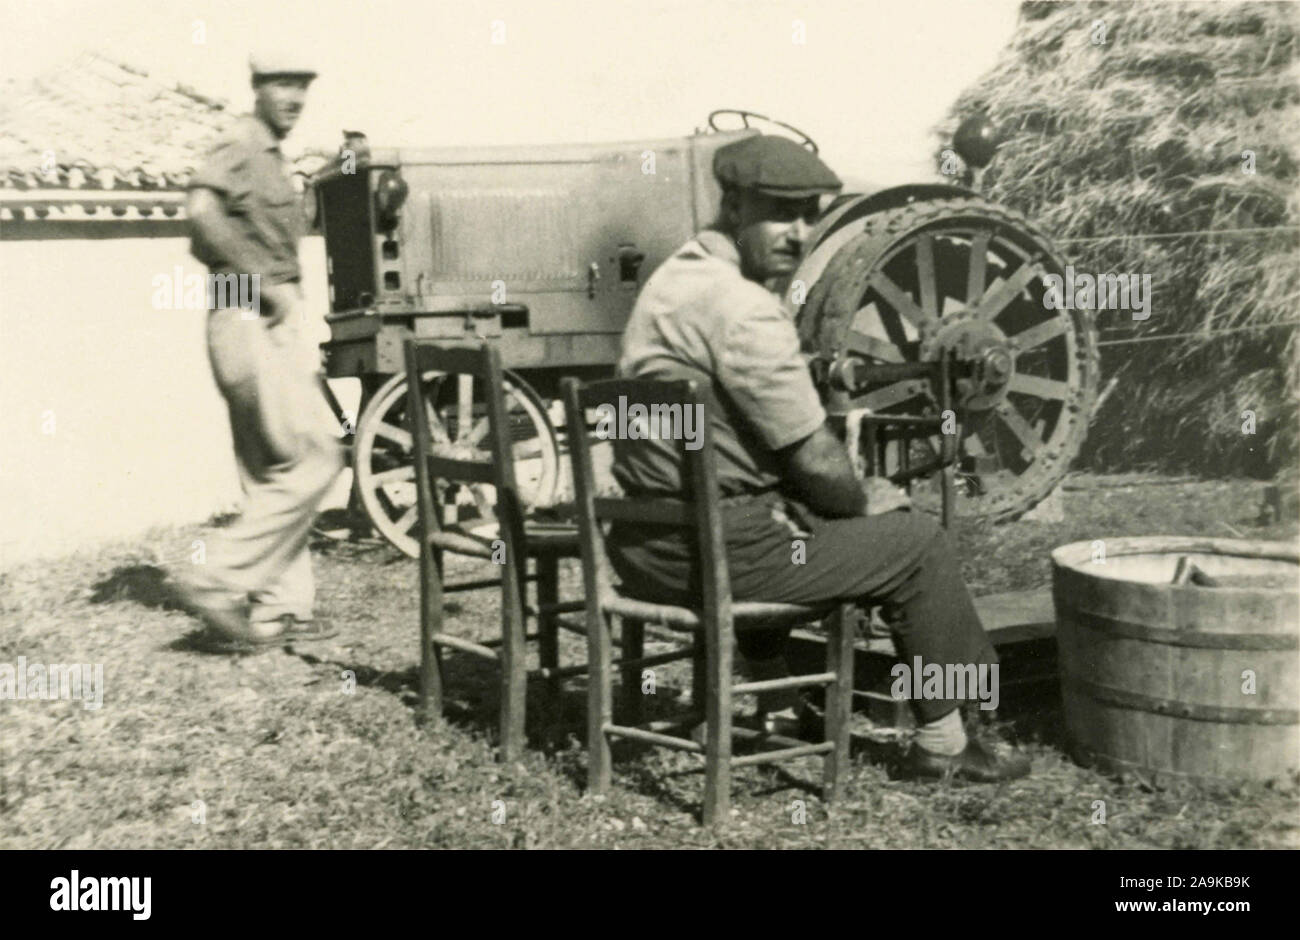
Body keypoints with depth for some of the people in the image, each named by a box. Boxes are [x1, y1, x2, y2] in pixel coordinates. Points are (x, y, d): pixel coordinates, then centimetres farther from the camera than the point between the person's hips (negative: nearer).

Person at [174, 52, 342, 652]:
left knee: (274, 475, 11)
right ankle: (218, 582, -9)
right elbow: (202, 211, -27)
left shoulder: (270, 156, 21)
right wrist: (268, 282, -25)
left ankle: (279, 609, 16)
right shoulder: (241, 146, -8)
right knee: (311, 460, -12)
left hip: (269, 328, 10)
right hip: (251, 326, -10)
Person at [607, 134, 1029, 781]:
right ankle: (942, 742, 18)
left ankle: (777, 711, 44)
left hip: (646, 542, 10)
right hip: (718, 551, -10)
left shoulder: (676, 278, 11)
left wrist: (864, 496, 15)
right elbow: (817, 461, -17)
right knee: (918, 544, 4)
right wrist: (860, 503, 5)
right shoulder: (742, 308, -20)